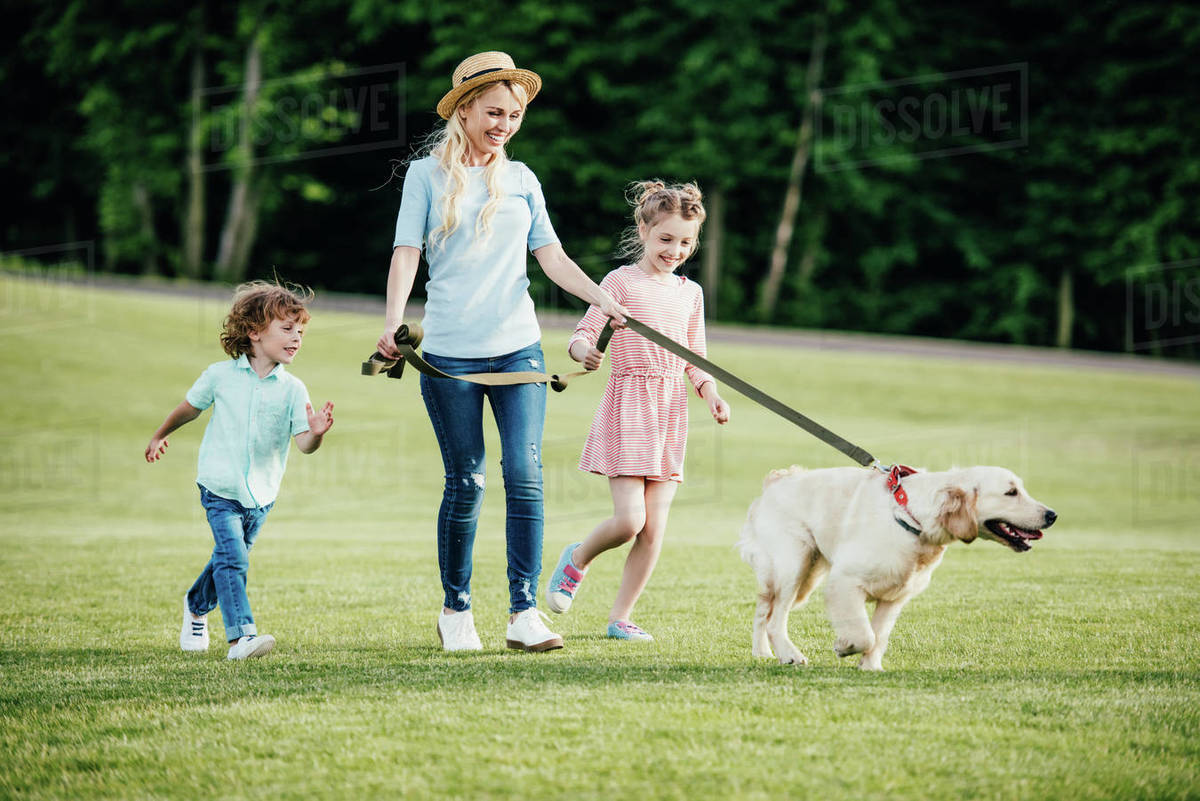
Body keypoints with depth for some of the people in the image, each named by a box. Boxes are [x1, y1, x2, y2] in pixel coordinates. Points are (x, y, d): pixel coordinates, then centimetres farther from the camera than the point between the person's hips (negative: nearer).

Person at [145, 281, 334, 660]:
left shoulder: (292, 389, -5)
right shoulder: (221, 375, -6)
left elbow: (303, 443, -11)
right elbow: (190, 407, 12)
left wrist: (316, 433, -34)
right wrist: (160, 436, 24)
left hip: (261, 495, 3)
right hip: (220, 489, -3)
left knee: (229, 559, 17)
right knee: (233, 560, -17)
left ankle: (196, 606, 44)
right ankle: (240, 636, -21)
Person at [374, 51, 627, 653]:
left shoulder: (520, 179, 13)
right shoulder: (427, 175, 4)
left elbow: (550, 255, 11)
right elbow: (407, 253, -5)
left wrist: (599, 296, -5)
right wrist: (392, 322, -20)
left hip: (517, 349, 3)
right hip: (449, 353, -3)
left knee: (524, 476, -9)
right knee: (466, 484, 1)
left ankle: (524, 614, -7)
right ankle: (456, 609, 17)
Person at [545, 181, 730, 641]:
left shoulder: (690, 292, 14)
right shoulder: (622, 282, -3)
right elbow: (583, 334, -8)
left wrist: (710, 393, 1)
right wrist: (584, 351, -31)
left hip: (671, 412, 5)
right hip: (627, 405, -5)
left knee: (654, 529, 0)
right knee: (629, 520, -14)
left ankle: (620, 617, 11)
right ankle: (577, 559, 17)